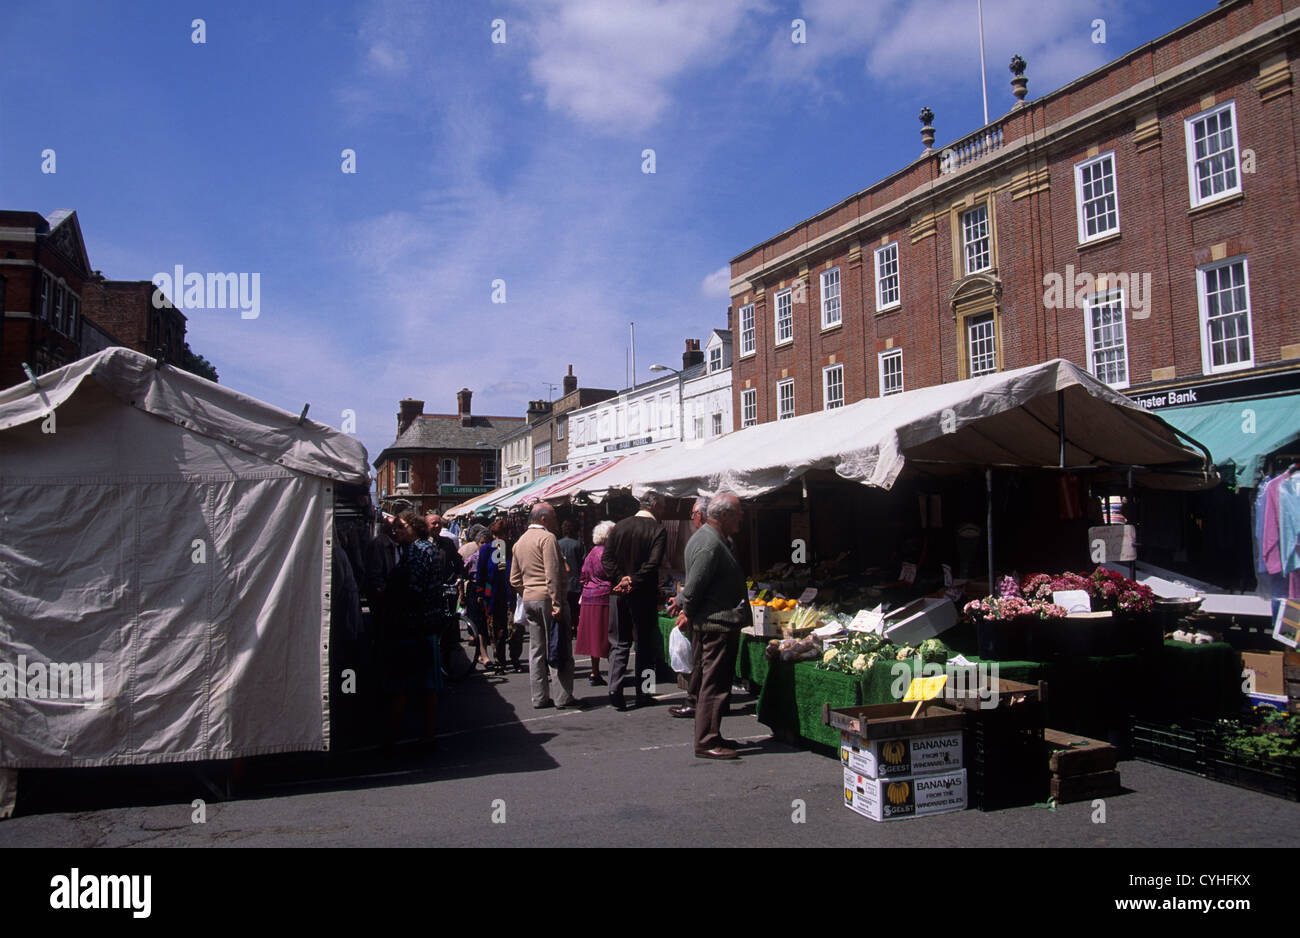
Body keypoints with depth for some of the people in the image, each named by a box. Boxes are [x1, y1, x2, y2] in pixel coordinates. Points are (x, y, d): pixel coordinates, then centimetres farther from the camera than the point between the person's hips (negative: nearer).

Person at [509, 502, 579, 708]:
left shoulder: (519, 542, 16)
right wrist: (557, 604, -19)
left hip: (529, 599, 8)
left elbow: (515, 579, 19)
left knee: (536, 650, 9)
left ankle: (540, 697, 11)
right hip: (548, 598, -8)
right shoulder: (547, 538, -9)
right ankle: (565, 697, 0)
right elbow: (552, 574, -17)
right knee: (562, 649, -1)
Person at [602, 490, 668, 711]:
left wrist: (621, 578, -7)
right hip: (643, 594, -3)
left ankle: (615, 690, -2)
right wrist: (634, 582, -14)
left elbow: (606, 558, -1)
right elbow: (653, 563, -18)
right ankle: (642, 694, 12)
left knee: (619, 643, 9)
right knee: (645, 645, 9)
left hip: (618, 593, 3)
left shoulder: (619, 526, 6)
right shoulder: (658, 530, -7)